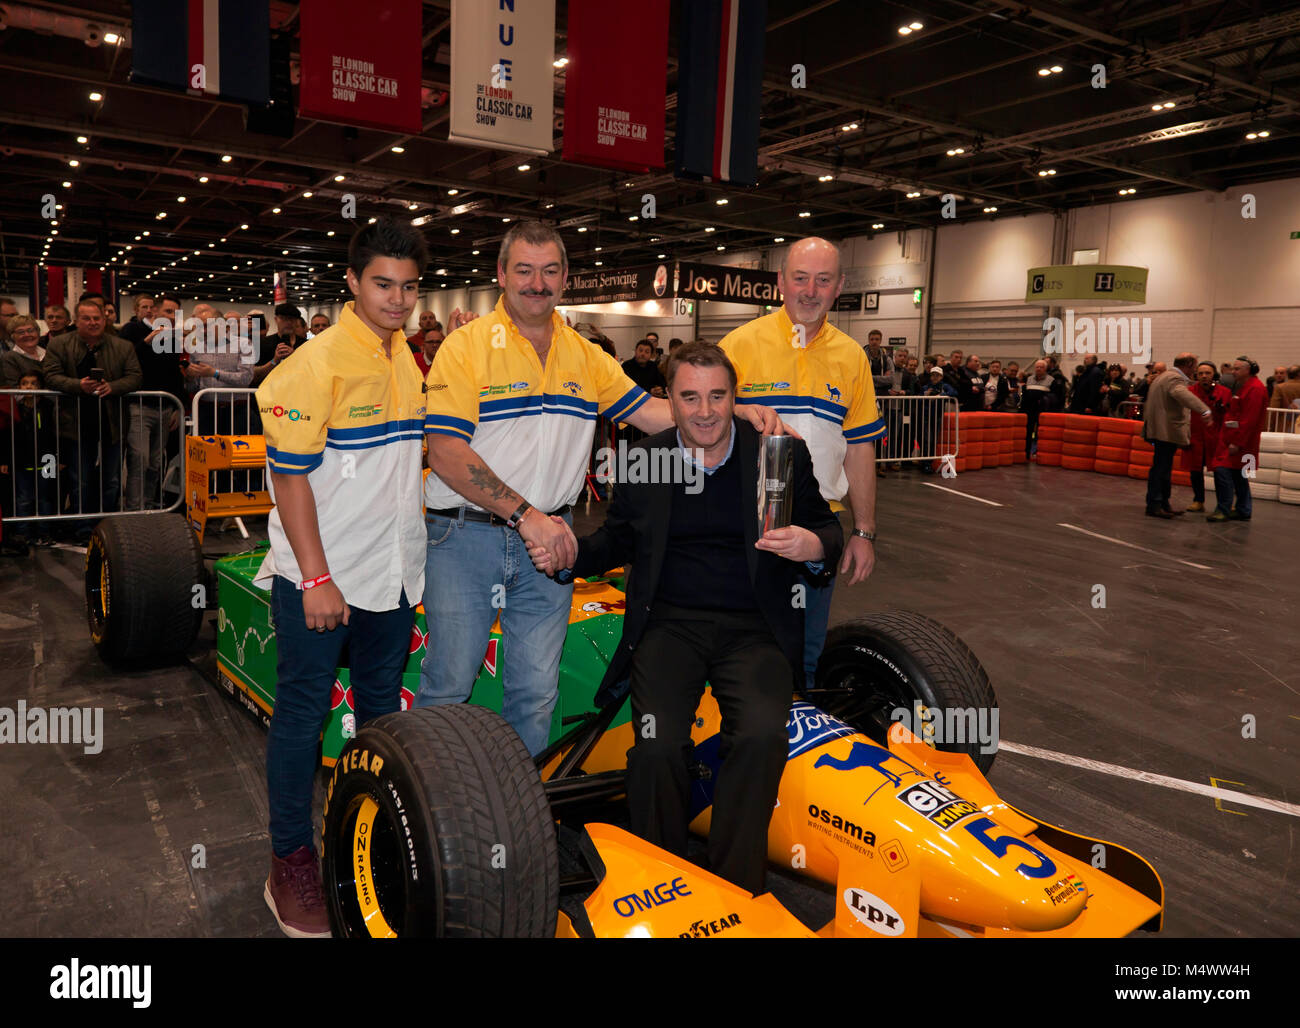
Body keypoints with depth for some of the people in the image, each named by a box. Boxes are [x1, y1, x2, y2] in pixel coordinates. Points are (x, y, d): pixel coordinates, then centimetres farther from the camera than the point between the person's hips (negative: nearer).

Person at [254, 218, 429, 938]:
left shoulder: (407, 360, 8)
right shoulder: (318, 362, -14)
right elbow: (290, 477, -15)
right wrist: (316, 578, -18)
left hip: (393, 573, 7)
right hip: (320, 576, -7)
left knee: (382, 704, 17)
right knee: (303, 712, 3)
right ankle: (291, 864, 17)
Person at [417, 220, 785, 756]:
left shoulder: (586, 356, 10)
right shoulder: (466, 346, -7)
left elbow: (649, 411, 7)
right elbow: (446, 454, -15)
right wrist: (524, 514, -21)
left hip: (548, 538, 4)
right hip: (463, 535, -4)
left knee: (537, 689, 11)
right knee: (448, 683, 4)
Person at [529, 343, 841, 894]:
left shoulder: (784, 455, 3)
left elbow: (827, 530, 10)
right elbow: (620, 539, 18)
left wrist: (814, 547, -14)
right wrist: (568, 554, -2)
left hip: (754, 627, 0)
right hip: (669, 622, 1)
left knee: (762, 736, -28)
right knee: (658, 745, -23)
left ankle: (734, 892, -7)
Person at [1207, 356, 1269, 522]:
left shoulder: (1255, 389, -15)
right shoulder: (1243, 386, 17)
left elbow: (1249, 420, -21)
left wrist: (1237, 443, -23)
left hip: (1239, 440, -11)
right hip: (1233, 438, 11)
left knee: (1222, 471, -14)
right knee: (1238, 475, 14)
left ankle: (1223, 510, -10)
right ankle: (1243, 511, 21)